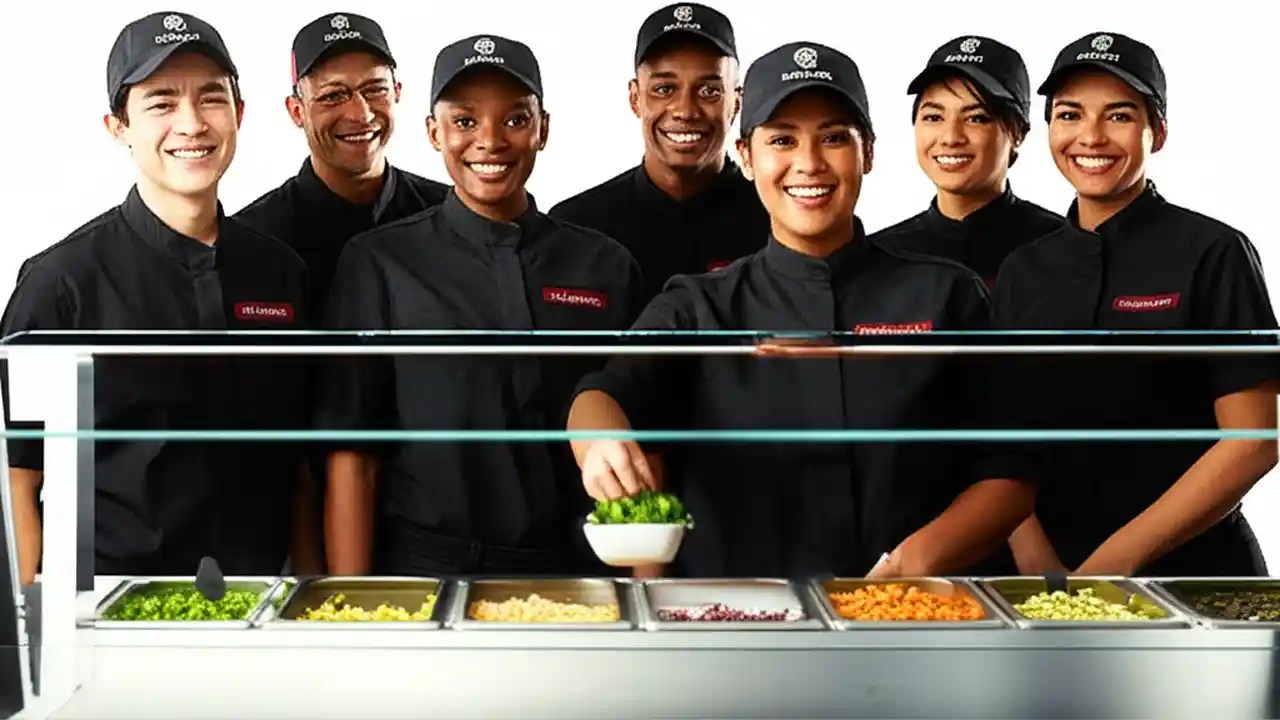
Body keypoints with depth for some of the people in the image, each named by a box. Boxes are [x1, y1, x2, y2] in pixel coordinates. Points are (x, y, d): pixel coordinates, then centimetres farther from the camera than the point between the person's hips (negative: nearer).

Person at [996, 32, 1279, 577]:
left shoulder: (1213, 253, -7)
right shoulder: (1023, 271, 5)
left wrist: (1118, 559, -16)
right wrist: (1036, 561, -13)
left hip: (1191, 567, -3)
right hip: (1049, 569, 4)